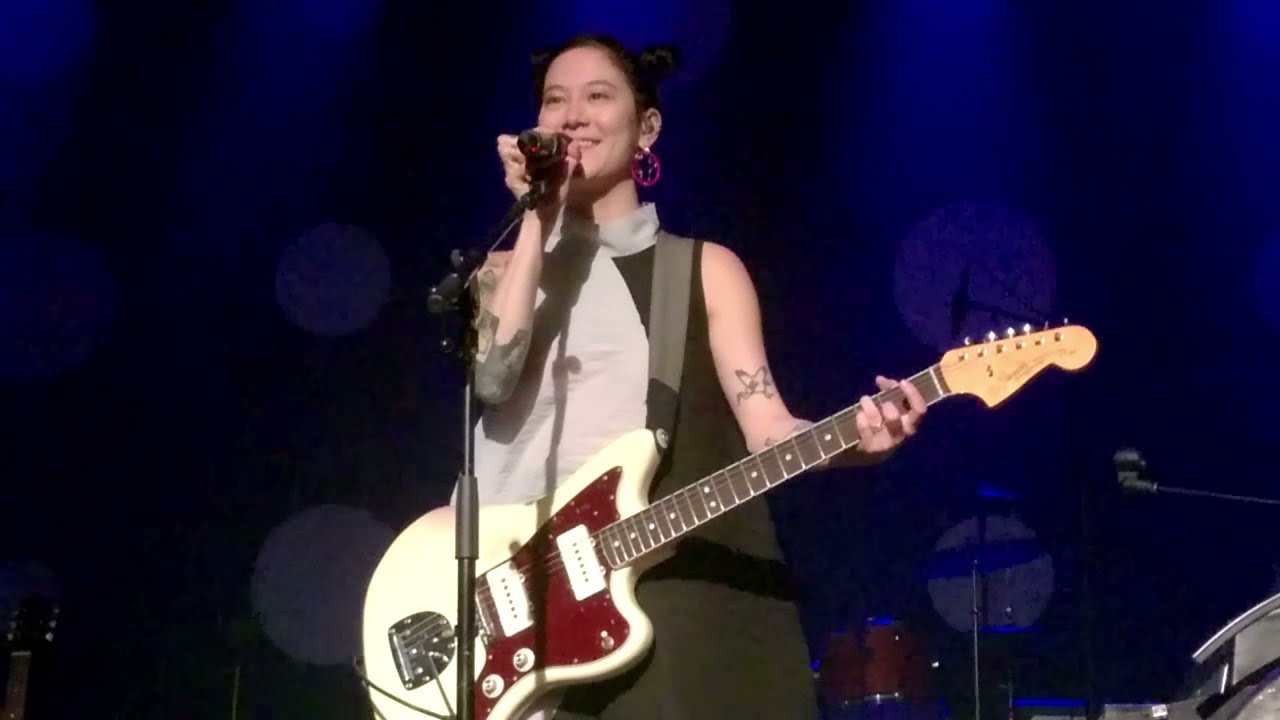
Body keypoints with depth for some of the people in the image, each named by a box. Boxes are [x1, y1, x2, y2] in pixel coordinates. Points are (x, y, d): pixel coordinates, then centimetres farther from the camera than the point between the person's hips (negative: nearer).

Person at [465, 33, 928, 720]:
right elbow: (490, 377, -9)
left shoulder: (704, 268, 9)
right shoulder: (506, 269, 13)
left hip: (685, 584, -1)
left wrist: (855, 438, -23)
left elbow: (767, 427, -2)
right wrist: (537, 219, -7)